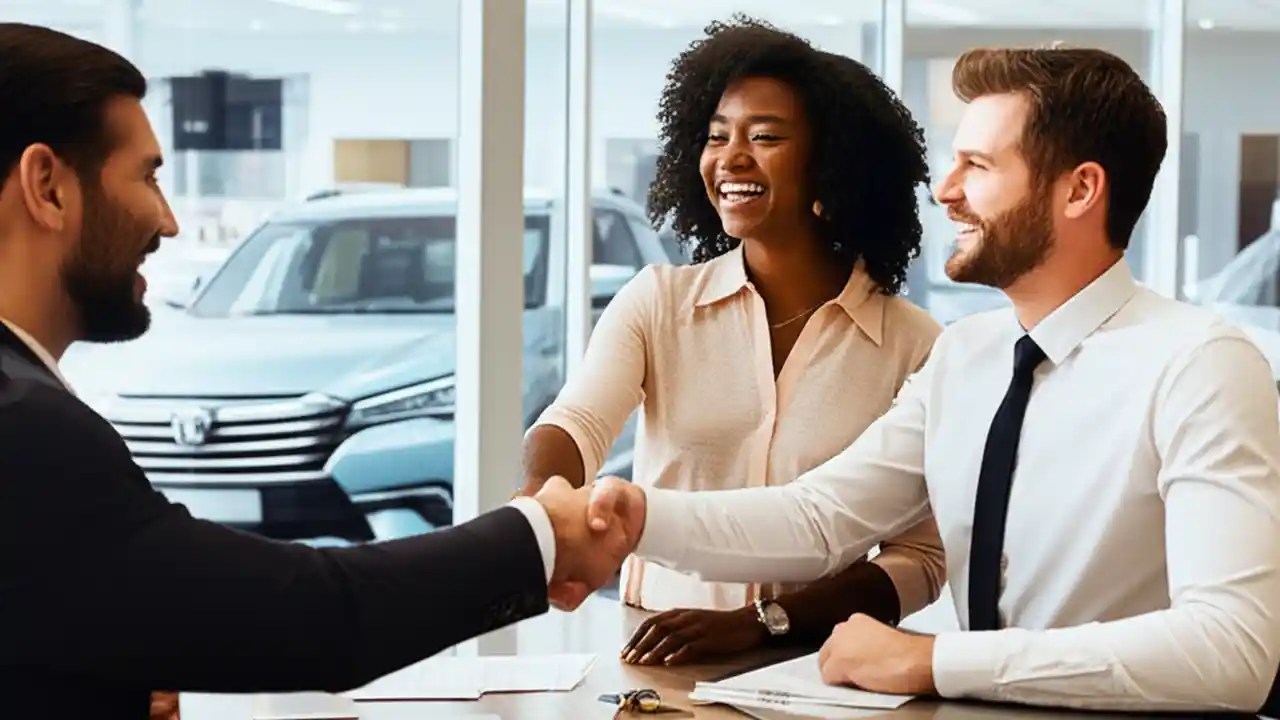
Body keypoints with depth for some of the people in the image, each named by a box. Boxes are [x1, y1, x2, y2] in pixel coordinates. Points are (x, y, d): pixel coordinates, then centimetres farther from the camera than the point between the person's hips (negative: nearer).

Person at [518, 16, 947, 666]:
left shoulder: (912, 344, 1)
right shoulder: (657, 301, 6)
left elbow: (919, 560, 0)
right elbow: (578, 422, -9)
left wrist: (759, 622, -13)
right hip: (657, 651, 2)